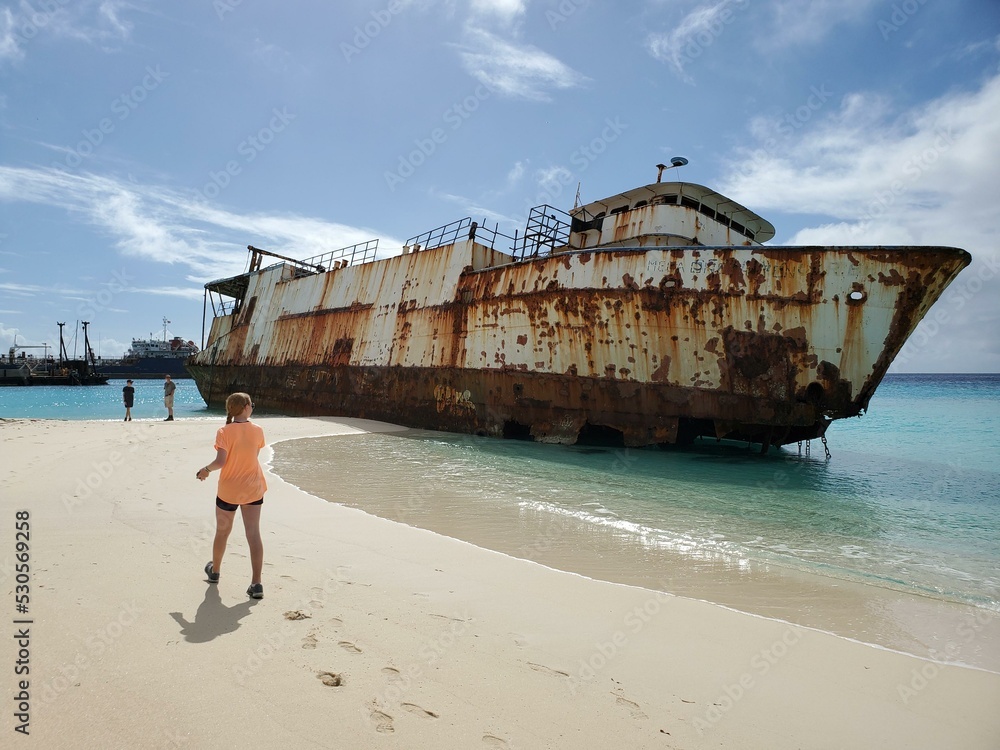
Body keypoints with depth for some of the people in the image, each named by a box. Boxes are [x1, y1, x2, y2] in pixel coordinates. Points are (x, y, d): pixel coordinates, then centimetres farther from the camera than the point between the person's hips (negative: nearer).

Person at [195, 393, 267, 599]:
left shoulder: (224, 432, -14)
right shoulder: (257, 431, -5)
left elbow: (221, 461, -20)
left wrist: (206, 470, -2)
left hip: (229, 490, -1)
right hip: (253, 489, 2)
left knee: (222, 533, 20)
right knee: (254, 534, 1)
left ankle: (215, 571, 42)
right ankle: (256, 584, -3)